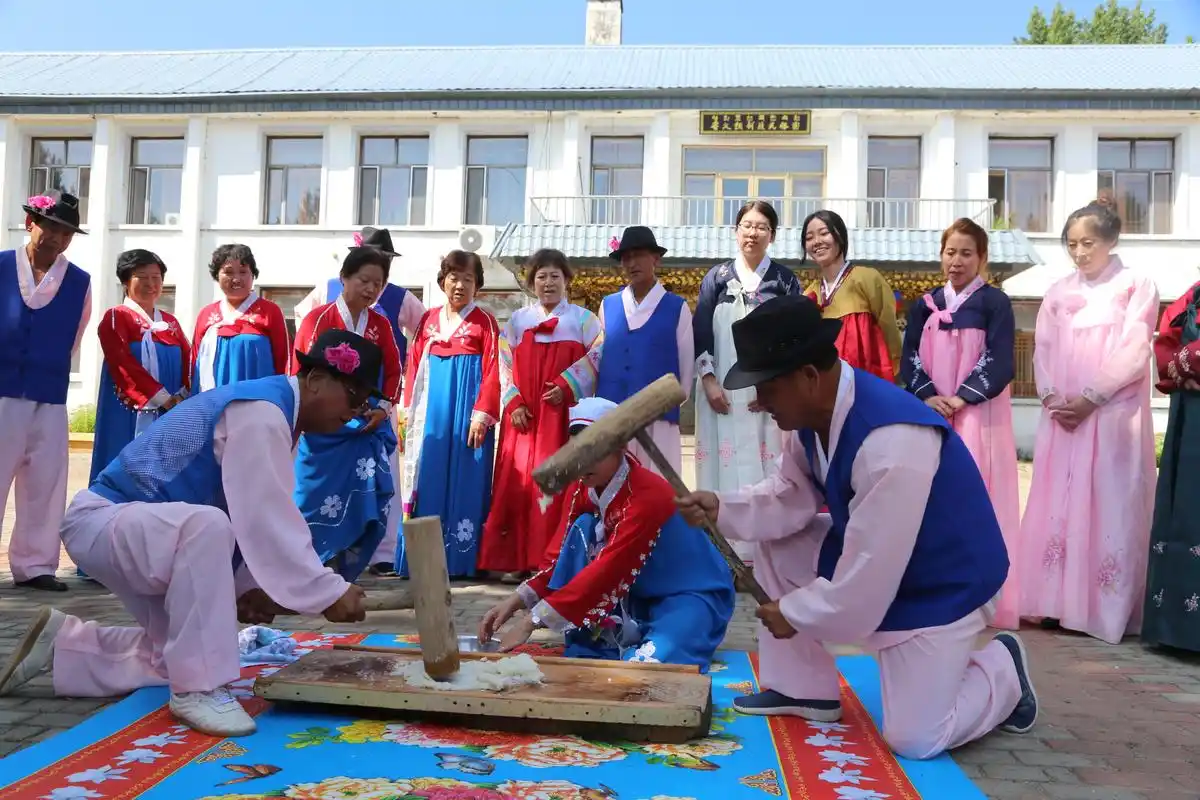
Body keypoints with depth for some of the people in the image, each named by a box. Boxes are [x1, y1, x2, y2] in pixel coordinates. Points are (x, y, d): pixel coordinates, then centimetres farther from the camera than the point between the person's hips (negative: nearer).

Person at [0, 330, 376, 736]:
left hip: (139, 526, 10)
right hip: (102, 520, -10)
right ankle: (197, 688, -29)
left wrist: (248, 585, -6)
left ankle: (63, 640, 26)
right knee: (206, 526, -40)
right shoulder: (261, 411, -24)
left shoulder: (269, 410, 7)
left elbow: (252, 516, 8)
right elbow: (266, 522, -30)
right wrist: (329, 593, -27)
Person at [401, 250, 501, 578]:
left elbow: (492, 373, -5)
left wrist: (482, 414, -13)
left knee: (464, 480, -3)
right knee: (427, 478, 4)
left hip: (467, 408, -4)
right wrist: (410, 410, 7)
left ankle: (460, 558, 1)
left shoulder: (485, 322, 1)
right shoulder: (428, 320, 13)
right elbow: (415, 367, 13)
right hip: (432, 409, 4)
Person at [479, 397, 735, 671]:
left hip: (691, 595, -8)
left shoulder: (648, 495, -29)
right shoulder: (582, 489, -4)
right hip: (637, 593, 8)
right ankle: (596, 643, -11)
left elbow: (607, 569, -34)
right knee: (584, 527, -15)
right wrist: (517, 599, -15)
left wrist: (532, 620, -35)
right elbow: (565, 557, 2)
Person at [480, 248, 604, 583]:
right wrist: (514, 404, -3)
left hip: (564, 414, -3)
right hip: (524, 414, 3)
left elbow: (597, 359, -2)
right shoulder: (517, 320, 15)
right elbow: (505, 367, 10)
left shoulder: (583, 319, 8)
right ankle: (517, 560, 4)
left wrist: (566, 386, -13)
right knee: (518, 482, -2)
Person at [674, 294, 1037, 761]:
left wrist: (794, 612, -19)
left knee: (914, 740, -8)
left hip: (941, 584, -8)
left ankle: (1001, 669, 22)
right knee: (773, 543, -3)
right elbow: (792, 497, 1)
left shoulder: (894, 444, -37)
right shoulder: (814, 412, -10)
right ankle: (806, 690, 11)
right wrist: (722, 509, -15)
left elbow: (870, 573, -33)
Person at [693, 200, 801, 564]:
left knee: (767, 467, -4)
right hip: (723, 390, 0)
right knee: (726, 465, -3)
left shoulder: (786, 280, 8)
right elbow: (699, 333, 4)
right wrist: (709, 380, -7)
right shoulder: (717, 277, 8)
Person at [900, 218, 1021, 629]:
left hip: (978, 415, -3)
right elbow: (910, 358, 7)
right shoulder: (925, 305, 12)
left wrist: (961, 397, -15)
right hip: (930, 414, 4)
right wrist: (928, 396, -9)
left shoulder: (994, 302, 1)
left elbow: (1000, 361, -7)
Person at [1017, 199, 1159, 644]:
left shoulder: (1137, 287, 2)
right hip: (1060, 415, 4)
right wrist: (1051, 398, -6)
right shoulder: (1059, 292, 15)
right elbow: (1042, 350, 10)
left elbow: (1134, 353, -6)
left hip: (1113, 415, -4)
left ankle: (1107, 609, 0)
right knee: (1059, 504, 2)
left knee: (1108, 505, -5)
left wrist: (1090, 398, -14)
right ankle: (1061, 603, 8)